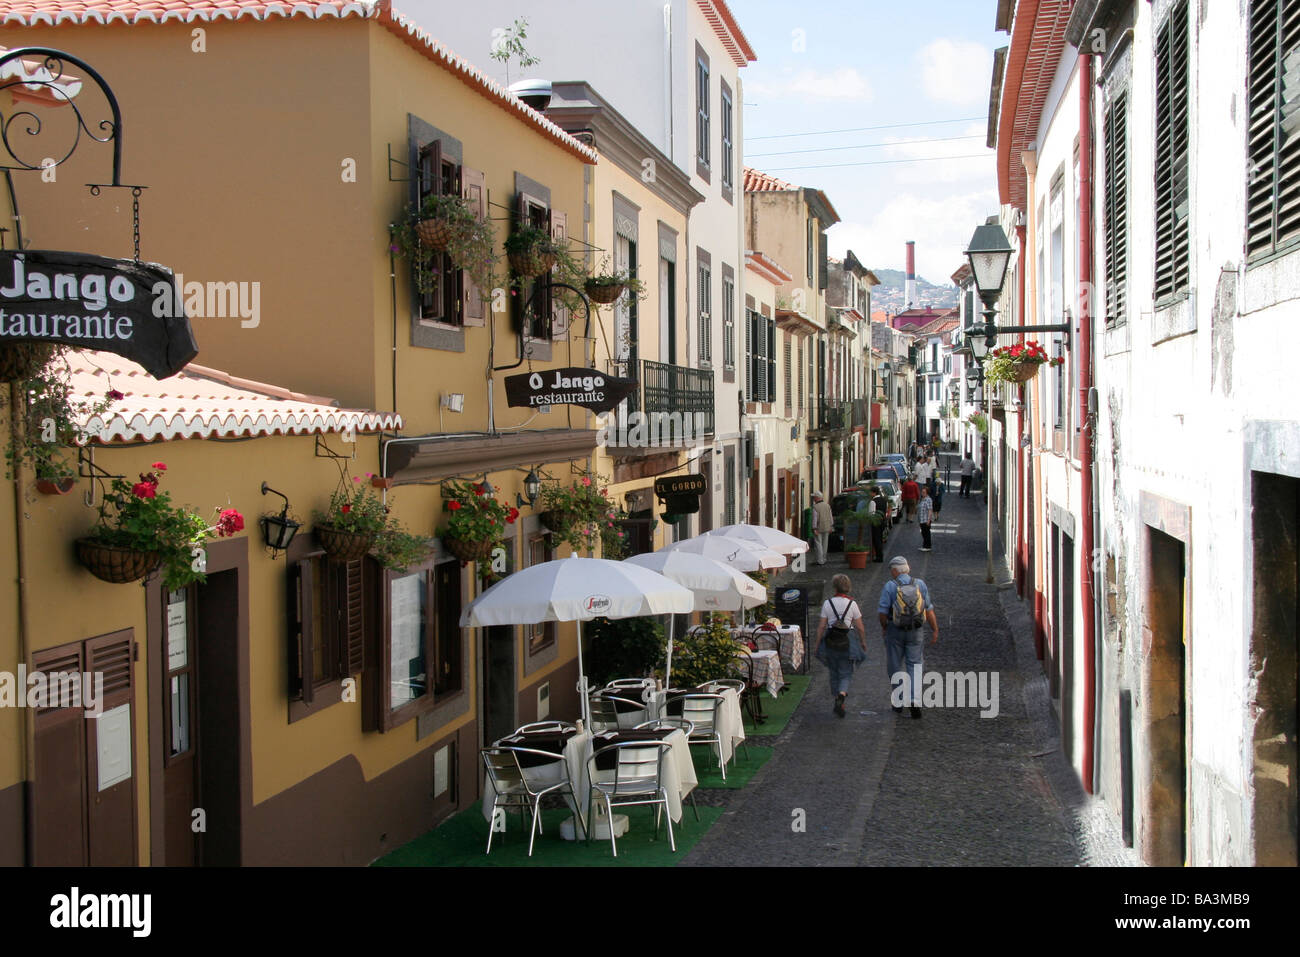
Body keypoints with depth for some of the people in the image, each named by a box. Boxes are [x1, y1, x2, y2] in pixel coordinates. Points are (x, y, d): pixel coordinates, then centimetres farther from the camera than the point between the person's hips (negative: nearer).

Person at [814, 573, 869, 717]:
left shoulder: (827, 603, -4)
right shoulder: (852, 604, -5)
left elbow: (821, 626, -3)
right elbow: (860, 627, -1)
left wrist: (817, 643, 6)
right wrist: (863, 641, 14)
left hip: (831, 641, 1)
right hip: (848, 641, -1)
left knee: (834, 673, 16)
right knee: (845, 674, 5)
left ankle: (837, 700, 22)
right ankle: (842, 695, -21)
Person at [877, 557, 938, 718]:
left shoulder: (889, 586, -9)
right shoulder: (920, 584, -1)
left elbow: (882, 611, -10)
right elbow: (929, 609, -1)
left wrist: (884, 627, 7)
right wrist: (935, 630, 5)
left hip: (895, 631, -1)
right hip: (915, 631, 2)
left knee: (895, 667, 13)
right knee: (915, 666, 6)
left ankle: (897, 703, 20)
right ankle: (915, 702, -11)